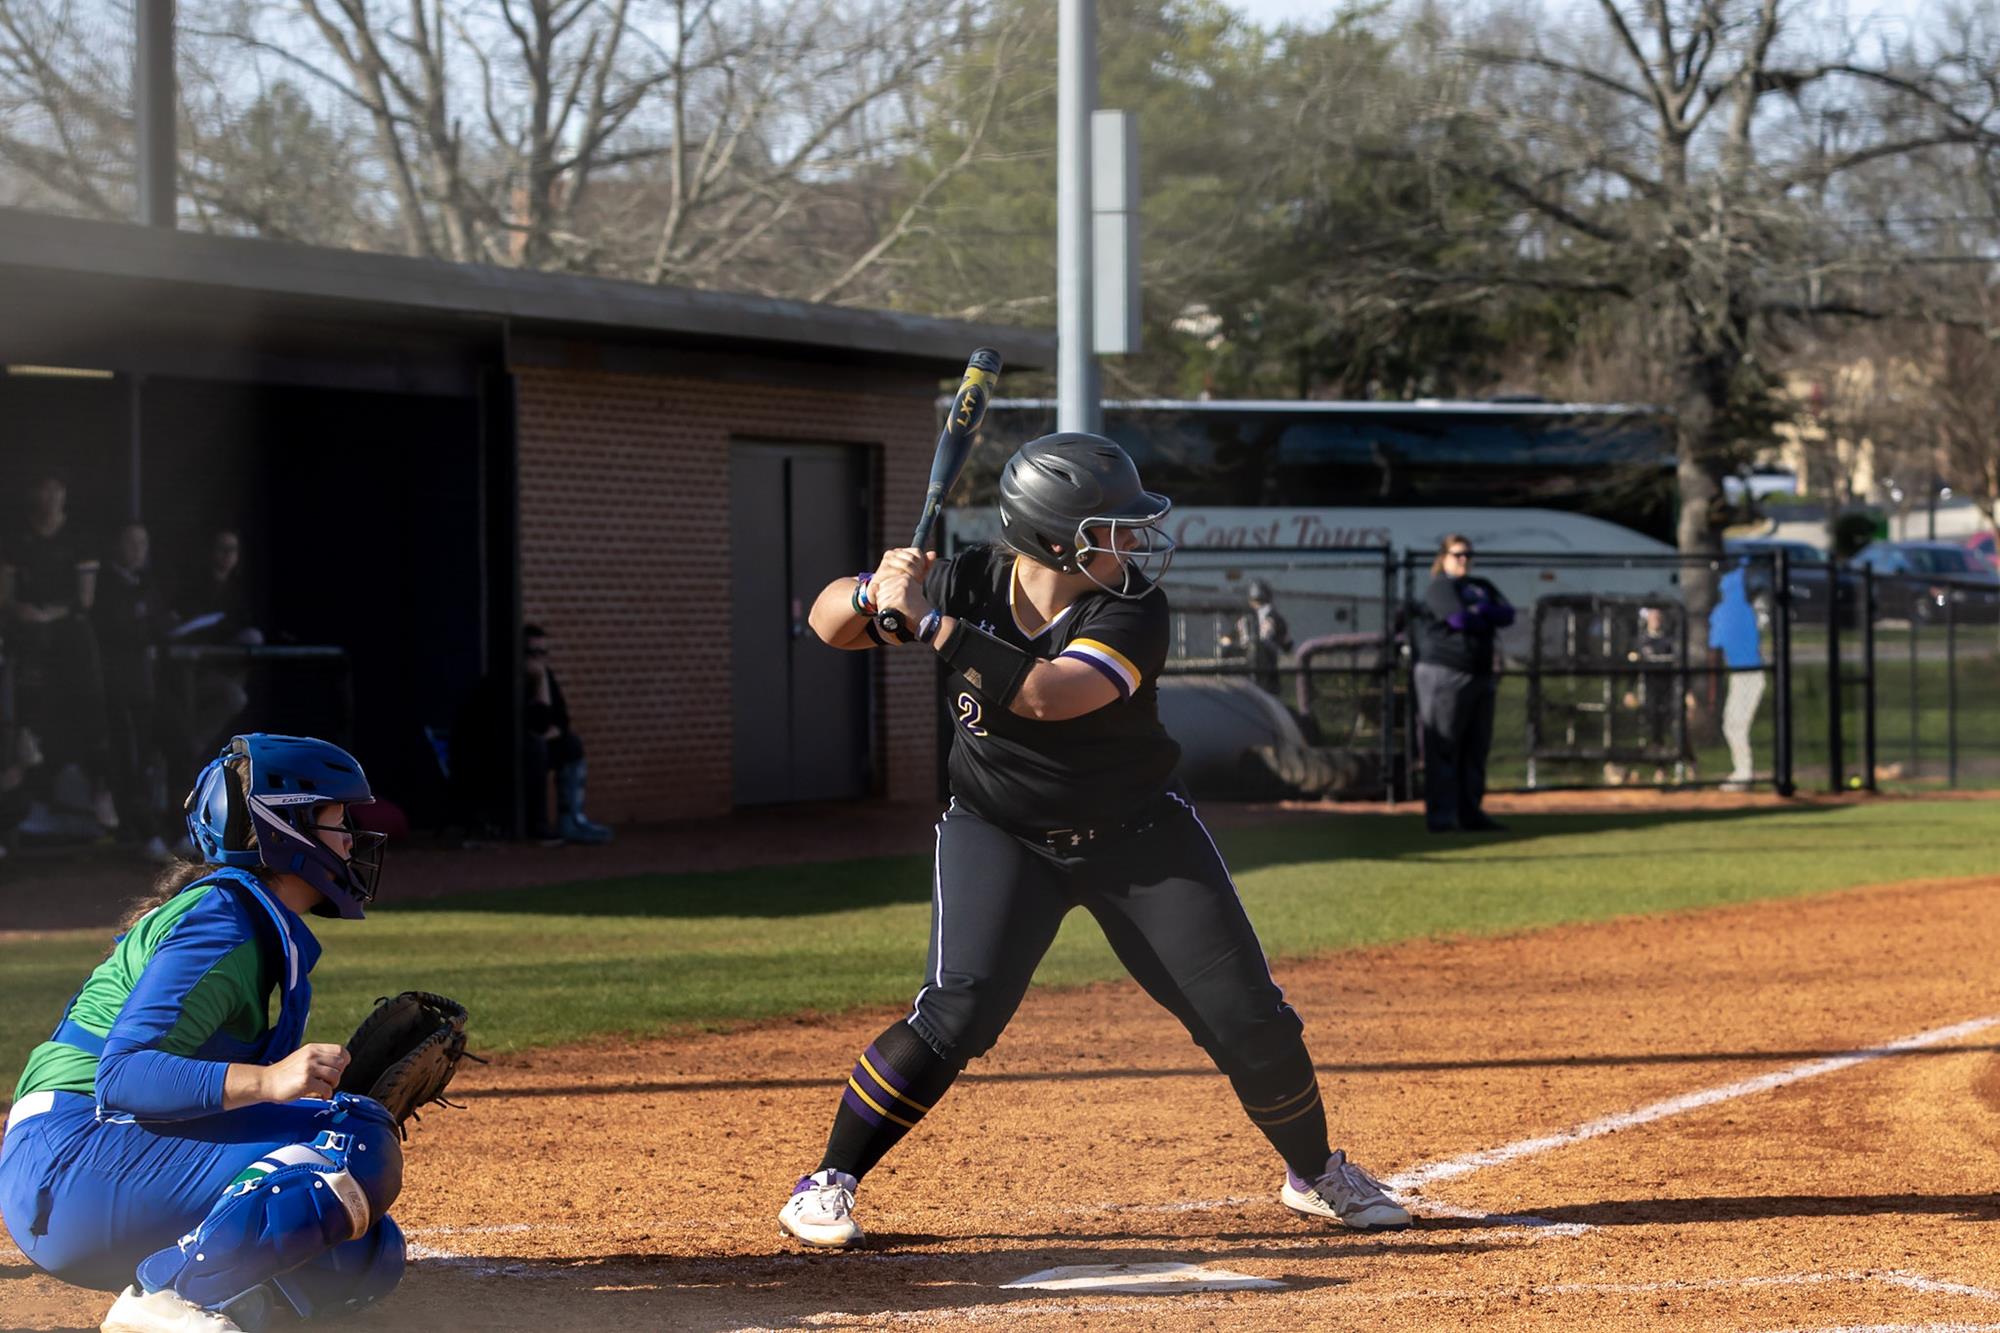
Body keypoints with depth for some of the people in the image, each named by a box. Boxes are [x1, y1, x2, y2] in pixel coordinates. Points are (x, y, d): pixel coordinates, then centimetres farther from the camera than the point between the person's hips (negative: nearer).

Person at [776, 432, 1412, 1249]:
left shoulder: (1131, 612, -22)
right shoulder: (968, 586, -15)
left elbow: (1048, 696, -38)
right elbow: (830, 622, -6)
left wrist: (930, 621, -38)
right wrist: (878, 592, -29)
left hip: (1140, 837, 1)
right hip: (1001, 836, 0)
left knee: (1249, 1020, 0)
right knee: (959, 1011, -21)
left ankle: (1315, 1173, 27)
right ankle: (828, 1183, -6)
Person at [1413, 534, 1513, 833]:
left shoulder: (1482, 588, 20)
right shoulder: (1440, 587, -2)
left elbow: (1507, 615, 5)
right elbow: (1459, 618, -18)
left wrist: (1480, 611, -11)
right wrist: (1489, 620, -1)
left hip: (1480, 675, 8)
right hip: (1445, 673, -8)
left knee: (1476, 749, 8)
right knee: (1443, 749, -7)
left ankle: (1470, 811, 13)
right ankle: (1440, 815, -8)